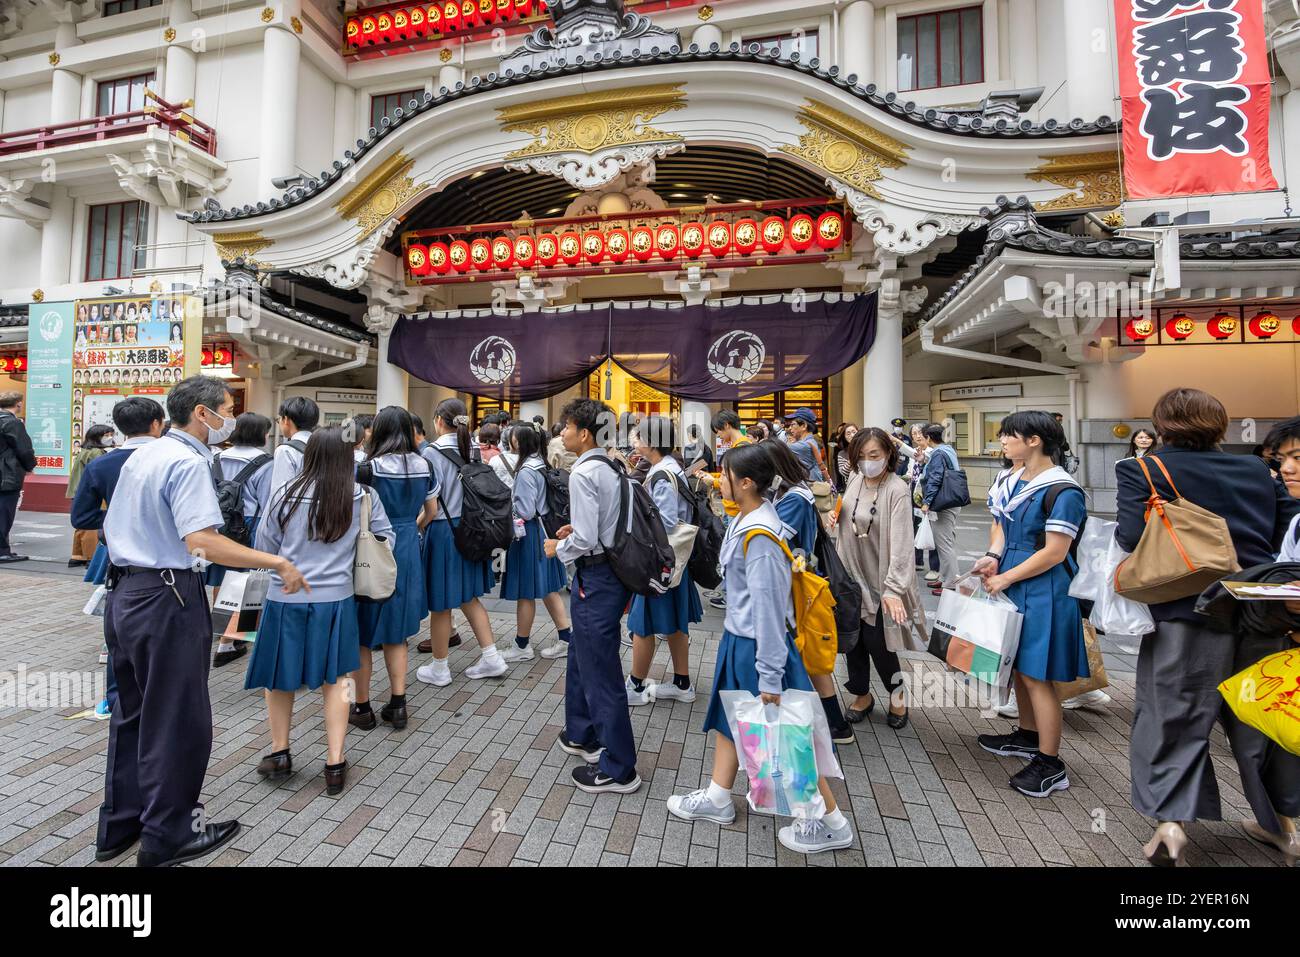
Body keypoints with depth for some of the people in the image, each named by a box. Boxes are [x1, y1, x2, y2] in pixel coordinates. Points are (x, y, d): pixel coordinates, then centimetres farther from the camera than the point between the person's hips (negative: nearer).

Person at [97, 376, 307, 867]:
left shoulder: (141, 455, 11)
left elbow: (110, 528, 18)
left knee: (133, 711, 21)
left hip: (123, 594, 10)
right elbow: (201, 540, -30)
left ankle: (119, 826, 36)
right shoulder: (188, 461, -18)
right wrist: (279, 563, -27)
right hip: (167, 599, -10)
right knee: (176, 718, 4)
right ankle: (168, 837, 20)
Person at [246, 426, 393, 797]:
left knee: (280, 676, 20)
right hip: (335, 599, 0)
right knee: (335, 678, 13)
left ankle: (279, 753, 33)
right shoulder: (364, 497, -6)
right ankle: (335, 763, 16)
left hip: (285, 598, 0)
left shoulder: (286, 495, -6)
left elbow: (264, 548, 4)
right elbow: (385, 540, 4)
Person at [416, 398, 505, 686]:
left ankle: (439, 668, 22)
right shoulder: (470, 451, 4)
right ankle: (491, 657, 18)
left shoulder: (433, 452, -14)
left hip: (443, 531, -6)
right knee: (468, 597, 17)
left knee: (441, 604, 7)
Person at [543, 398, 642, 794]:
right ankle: (582, 735, 44)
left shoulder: (583, 473, -19)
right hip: (613, 568, 10)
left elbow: (585, 540, -24)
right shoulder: (612, 468, 8)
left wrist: (558, 548, -5)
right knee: (582, 656, 25)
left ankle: (618, 769, 19)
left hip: (596, 579, -9)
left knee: (600, 671, 4)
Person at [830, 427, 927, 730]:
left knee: (876, 641, 0)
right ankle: (862, 695, 32)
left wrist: (893, 588, -30)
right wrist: (836, 516, -1)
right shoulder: (856, 480, 2)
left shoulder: (897, 490, -18)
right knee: (851, 638, 11)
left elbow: (900, 543, -24)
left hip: (879, 579, -5)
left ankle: (897, 692, 29)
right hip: (850, 573, 6)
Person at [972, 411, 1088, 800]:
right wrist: (992, 557, -5)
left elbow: (1054, 553, -19)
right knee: (1018, 666, 19)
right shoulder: (1013, 482, 7)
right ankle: (1027, 736, 38)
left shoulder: (1062, 491, -17)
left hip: (1043, 593, -8)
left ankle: (1050, 765, 14)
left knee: (1036, 676, -1)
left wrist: (1005, 578, -15)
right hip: (1013, 588, 8)